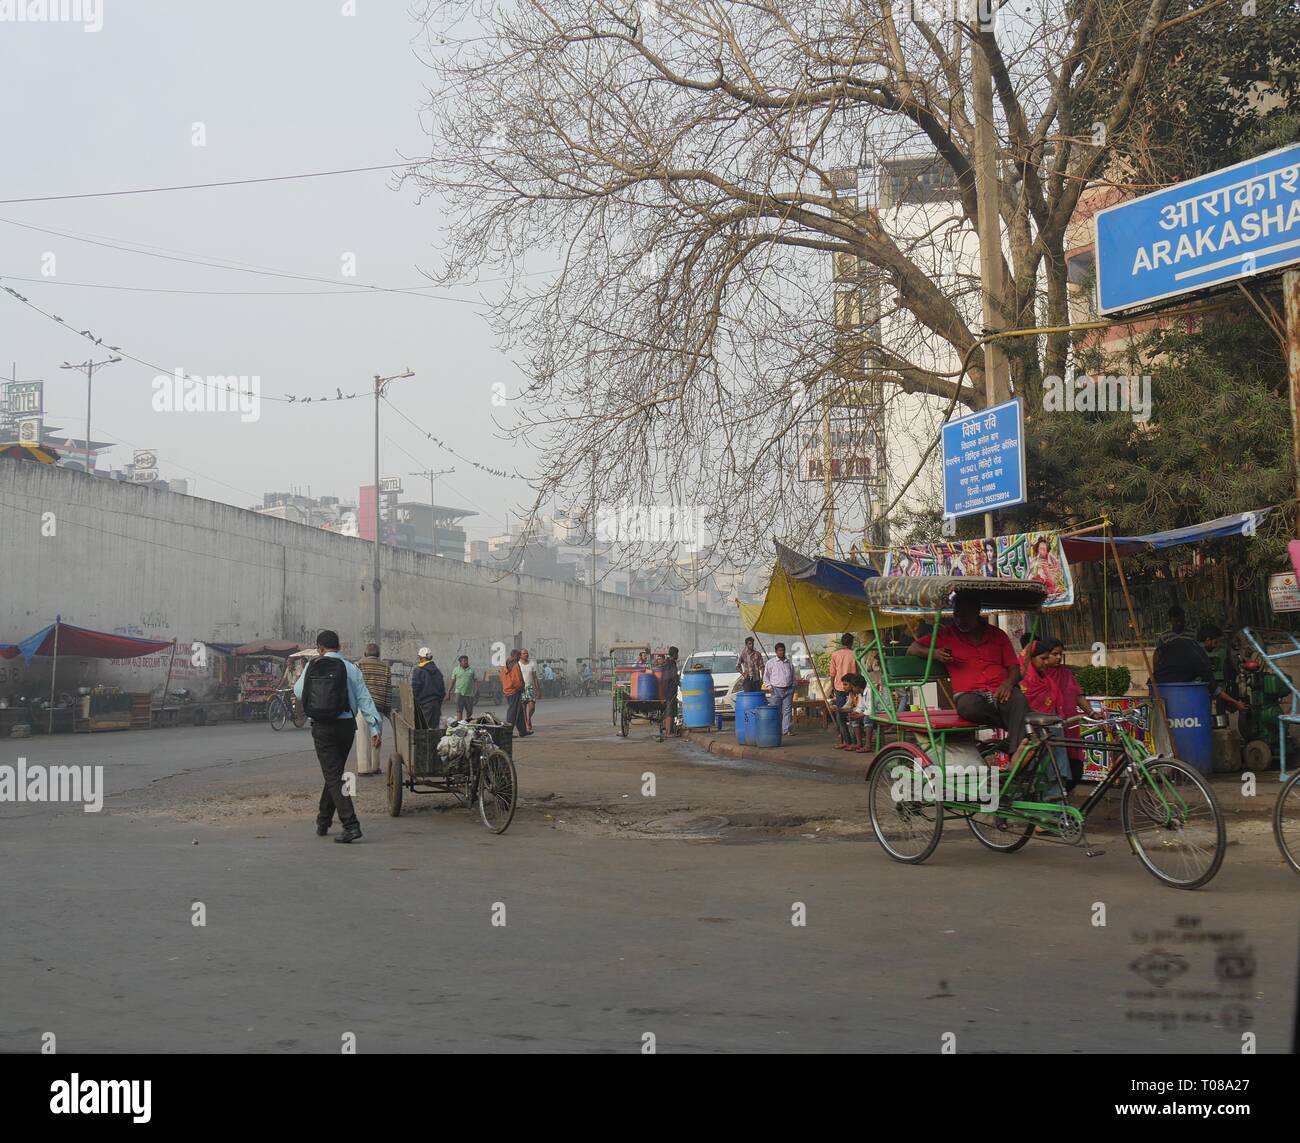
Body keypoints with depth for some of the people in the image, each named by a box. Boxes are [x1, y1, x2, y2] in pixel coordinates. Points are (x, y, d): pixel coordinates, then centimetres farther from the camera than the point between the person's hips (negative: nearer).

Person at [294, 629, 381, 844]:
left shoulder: (311, 668, 2)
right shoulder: (350, 669, 0)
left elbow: (298, 693, 16)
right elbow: (364, 699, -5)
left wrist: (298, 680, 38)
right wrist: (374, 728, -4)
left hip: (321, 728, -2)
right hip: (345, 725, 2)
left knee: (333, 776, -4)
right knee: (334, 773, 18)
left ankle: (351, 825, -18)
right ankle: (323, 822, 30)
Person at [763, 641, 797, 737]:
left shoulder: (789, 663, 13)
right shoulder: (770, 663, 3)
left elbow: (793, 677, 20)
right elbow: (765, 676, 7)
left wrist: (793, 689, 10)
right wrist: (770, 686, -4)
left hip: (788, 690, 3)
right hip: (776, 690, -3)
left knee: (787, 710, -2)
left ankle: (786, 730, -1)